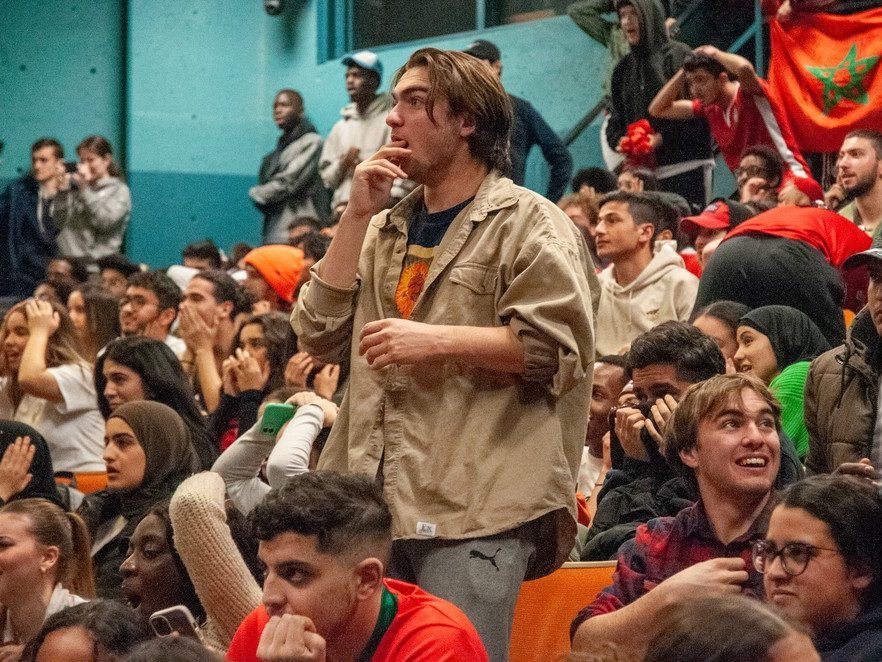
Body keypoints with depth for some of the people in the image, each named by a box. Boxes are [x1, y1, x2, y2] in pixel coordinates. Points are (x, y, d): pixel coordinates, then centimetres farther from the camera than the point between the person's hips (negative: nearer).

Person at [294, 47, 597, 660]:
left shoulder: (528, 223, 0)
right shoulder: (385, 230, 21)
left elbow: (556, 349, -11)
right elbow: (322, 338, 11)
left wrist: (434, 342, -15)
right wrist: (357, 217, 6)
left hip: (476, 506, -6)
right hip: (377, 499, 7)